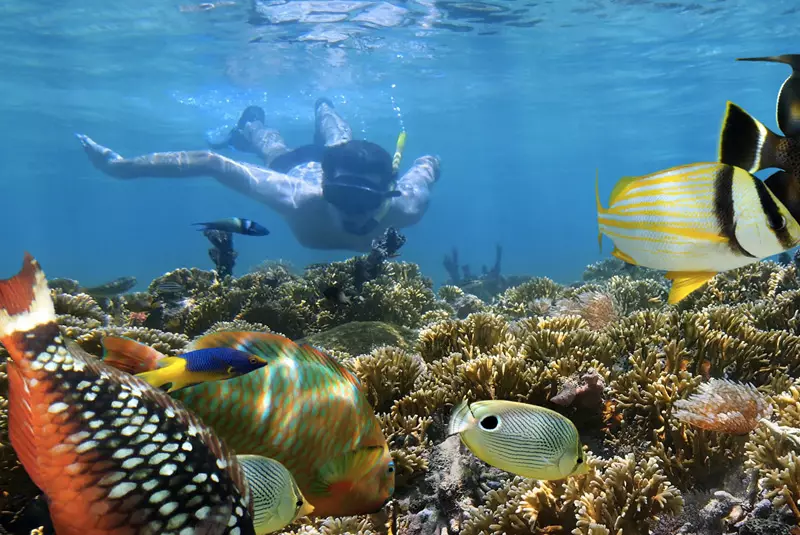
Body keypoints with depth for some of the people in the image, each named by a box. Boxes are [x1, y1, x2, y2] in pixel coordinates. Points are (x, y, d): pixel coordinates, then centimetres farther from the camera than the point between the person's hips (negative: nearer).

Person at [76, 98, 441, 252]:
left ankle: (323, 107, 70)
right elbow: (211, 162, -41)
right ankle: (251, 126, 66)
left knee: (338, 143, 39)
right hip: (298, 168, -2)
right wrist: (121, 166, -39)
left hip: (341, 160, 2)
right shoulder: (298, 197, -50)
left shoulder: (404, 208, -46)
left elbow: (429, 163, -25)